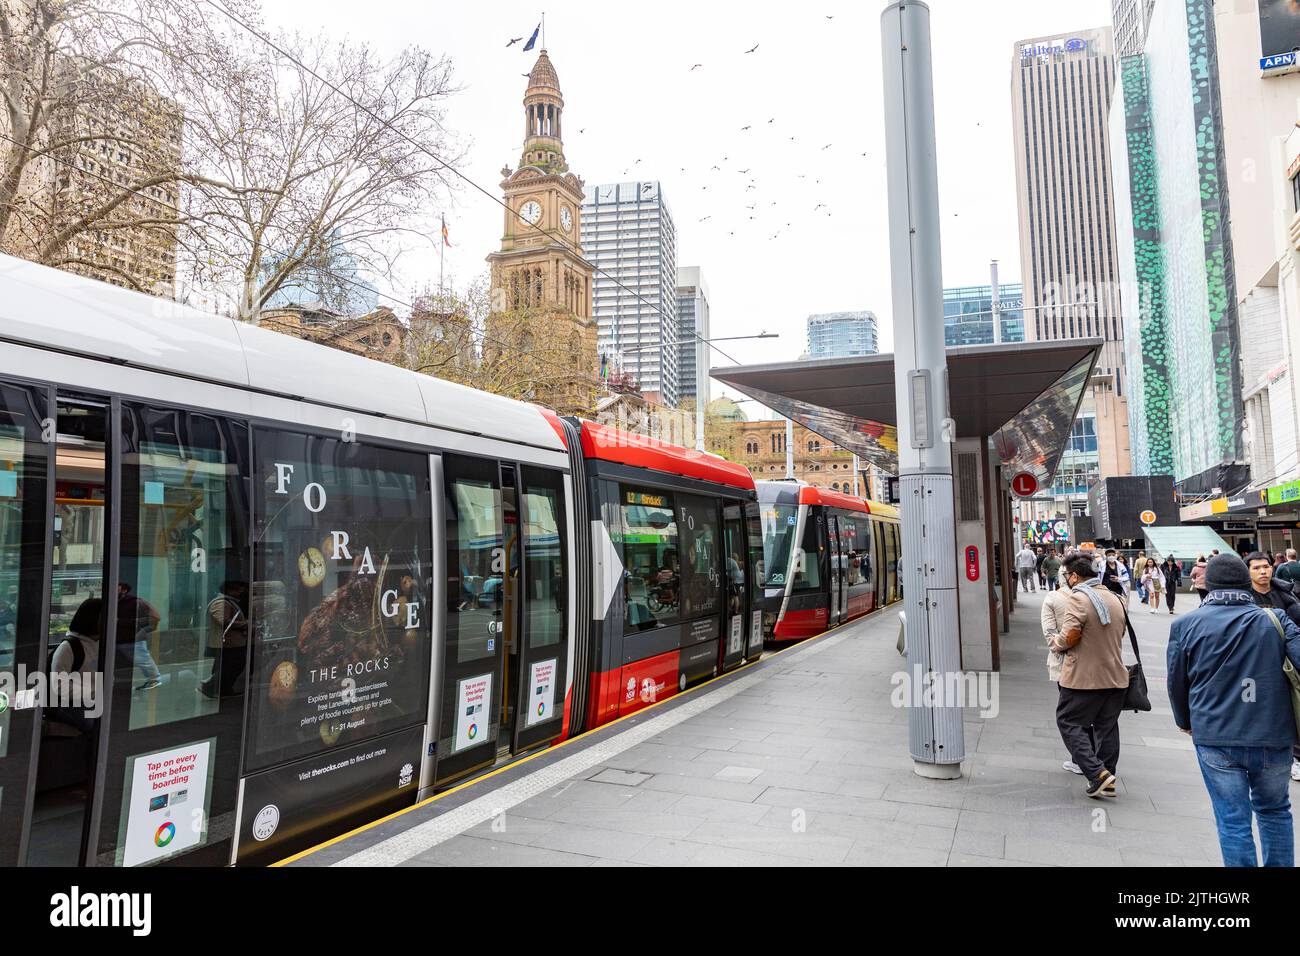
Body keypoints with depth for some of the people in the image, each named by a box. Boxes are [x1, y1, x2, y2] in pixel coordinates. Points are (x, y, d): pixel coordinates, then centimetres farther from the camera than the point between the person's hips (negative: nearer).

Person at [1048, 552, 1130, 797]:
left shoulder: (1078, 598, -15)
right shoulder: (1115, 598, 11)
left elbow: (1070, 636, -24)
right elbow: (1119, 635, 21)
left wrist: (1056, 643, -3)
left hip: (1084, 677, -8)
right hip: (1115, 676, 8)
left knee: (1069, 722, 3)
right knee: (1107, 726, 15)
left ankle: (1097, 773, -7)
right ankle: (1108, 780, 19)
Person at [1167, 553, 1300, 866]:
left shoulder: (1185, 625, -4)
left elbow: (1176, 682, 4)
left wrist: (1186, 722, 21)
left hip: (1215, 738, -2)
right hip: (1272, 737, 2)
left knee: (1233, 821, 6)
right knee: (1274, 811, 22)